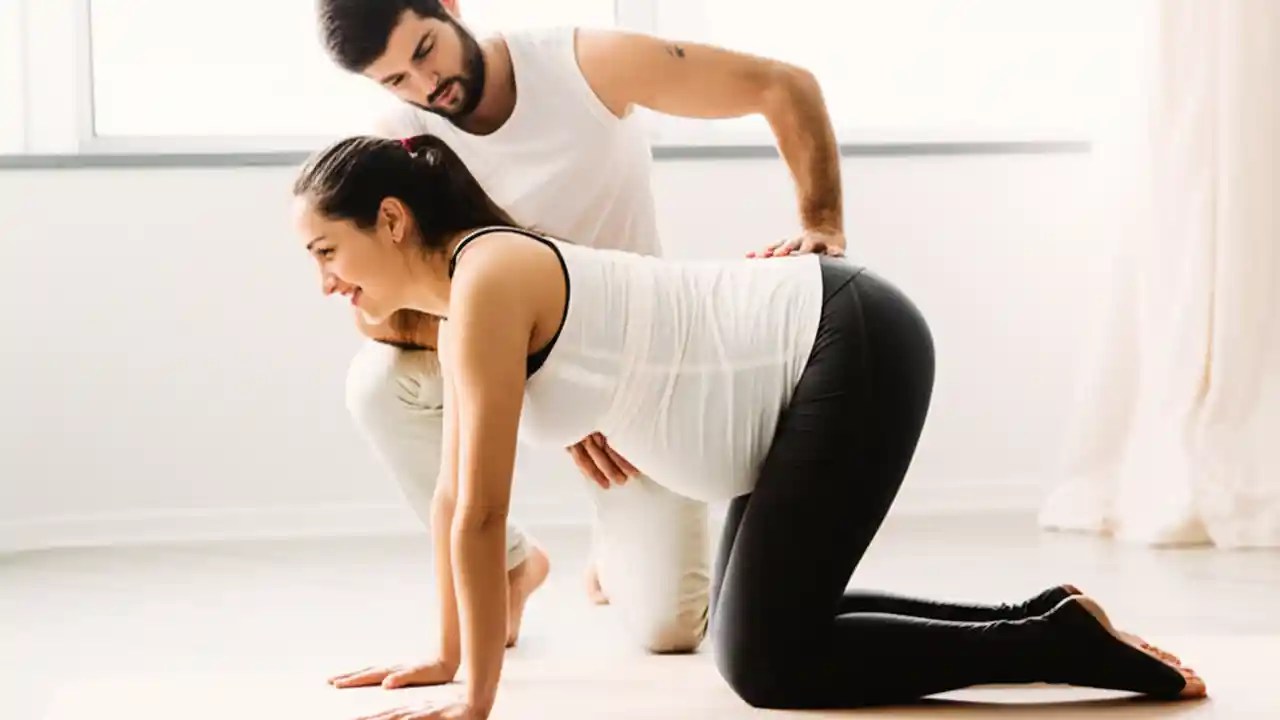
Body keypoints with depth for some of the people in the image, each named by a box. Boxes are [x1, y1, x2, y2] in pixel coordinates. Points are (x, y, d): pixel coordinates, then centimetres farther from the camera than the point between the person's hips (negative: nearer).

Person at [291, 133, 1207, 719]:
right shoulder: (469, 295, 10)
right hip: (820, 359, 10)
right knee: (764, 623, 16)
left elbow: (483, 513, -19)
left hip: (851, 350, -10)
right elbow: (455, 495, 20)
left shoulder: (486, 283, -18)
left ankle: (1059, 643, -2)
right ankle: (1037, 622, 17)